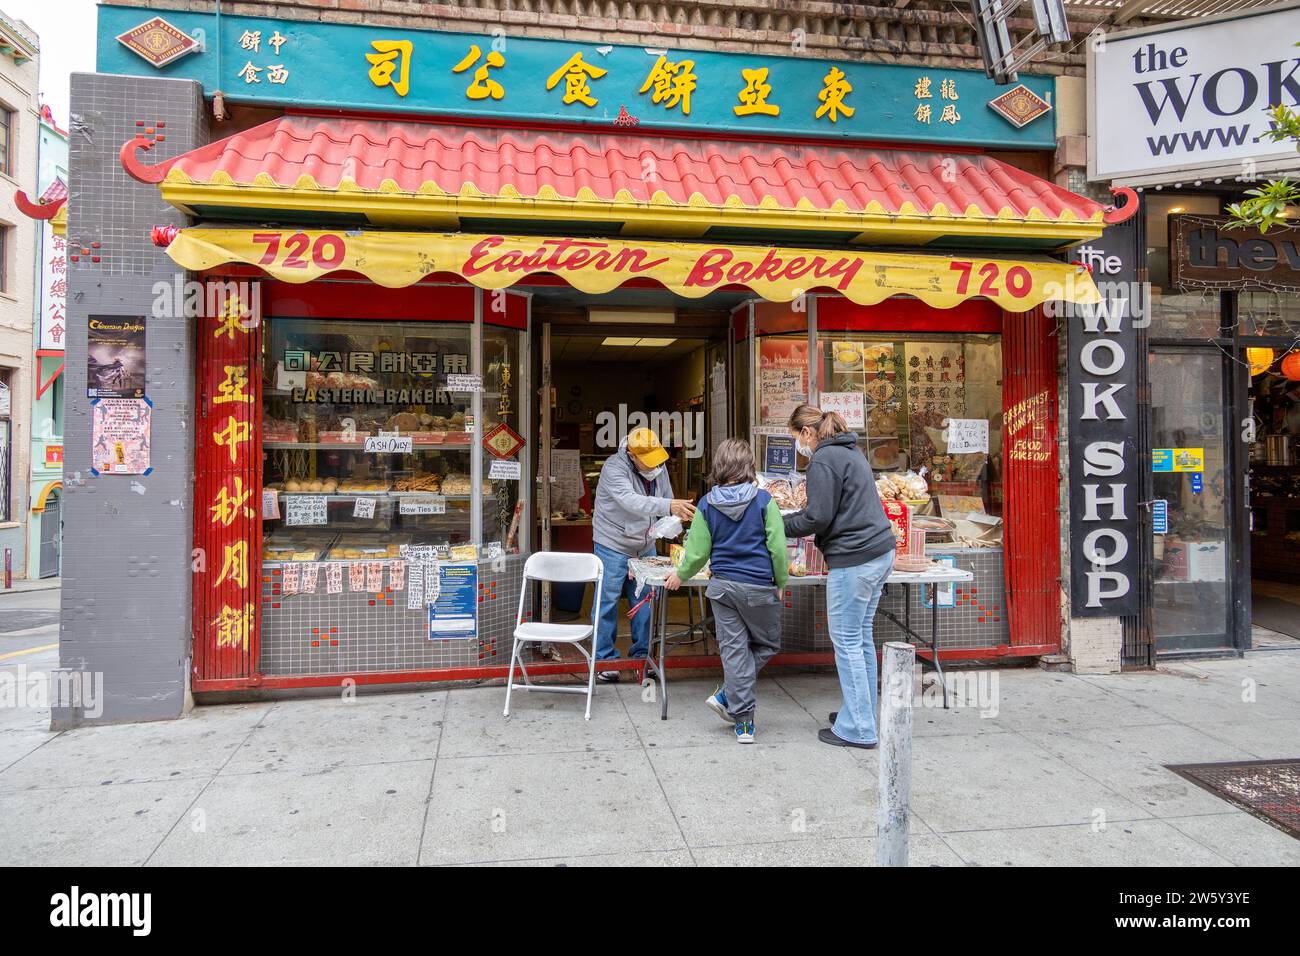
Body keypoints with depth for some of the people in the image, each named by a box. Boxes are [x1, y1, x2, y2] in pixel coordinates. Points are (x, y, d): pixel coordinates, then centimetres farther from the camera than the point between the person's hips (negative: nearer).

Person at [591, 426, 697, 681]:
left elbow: (667, 503, 10)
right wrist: (668, 506, -50)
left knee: (644, 602, 10)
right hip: (613, 546, -6)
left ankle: (641, 653, 24)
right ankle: (605, 658, 14)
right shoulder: (614, 467, -22)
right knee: (608, 602, 1)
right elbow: (629, 501, -39)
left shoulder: (659, 468, 0)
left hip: (645, 547, 6)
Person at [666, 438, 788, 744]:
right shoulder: (764, 501, -8)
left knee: (733, 649, 8)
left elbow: (697, 551, 2)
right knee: (767, 644, 17)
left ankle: (743, 721, 10)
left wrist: (681, 575, 20)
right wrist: (781, 583, 7)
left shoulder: (707, 504, -1)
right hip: (759, 587, -2)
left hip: (722, 586, 3)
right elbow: (777, 548, -8)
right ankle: (727, 694, 9)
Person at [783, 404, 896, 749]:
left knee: (846, 641, -2)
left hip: (853, 559, -10)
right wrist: (791, 518, 18)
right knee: (862, 636, 17)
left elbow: (818, 518, -15)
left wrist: (779, 526, -1)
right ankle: (862, 712, 28)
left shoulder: (823, 459, -12)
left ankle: (857, 729, 5)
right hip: (880, 552, 10)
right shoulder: (851, 451, 18)